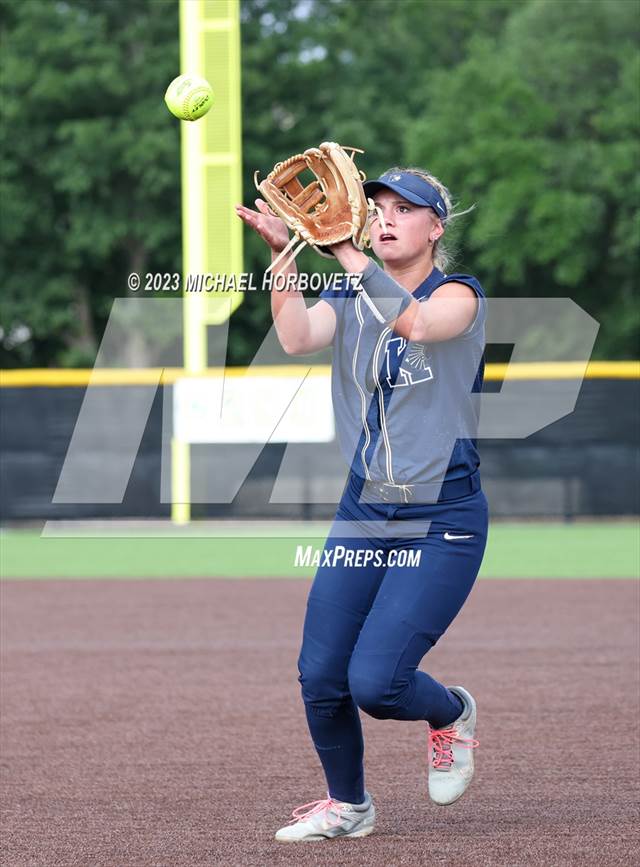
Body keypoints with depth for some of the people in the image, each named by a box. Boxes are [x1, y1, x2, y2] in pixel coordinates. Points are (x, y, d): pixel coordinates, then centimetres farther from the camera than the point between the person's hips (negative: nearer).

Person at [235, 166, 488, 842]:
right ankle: (347, 805, 23)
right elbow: (298, 337, -13)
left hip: (442, 524, -5)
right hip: (361, 519, 5)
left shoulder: (459, 295, -4)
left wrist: (344, 250, -32)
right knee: (320, 679, -2)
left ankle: (452, 712, 19)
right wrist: (284, 252, -25)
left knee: (374, 683, -15)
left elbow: (417, 323, -28)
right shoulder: (350, 299, 9)